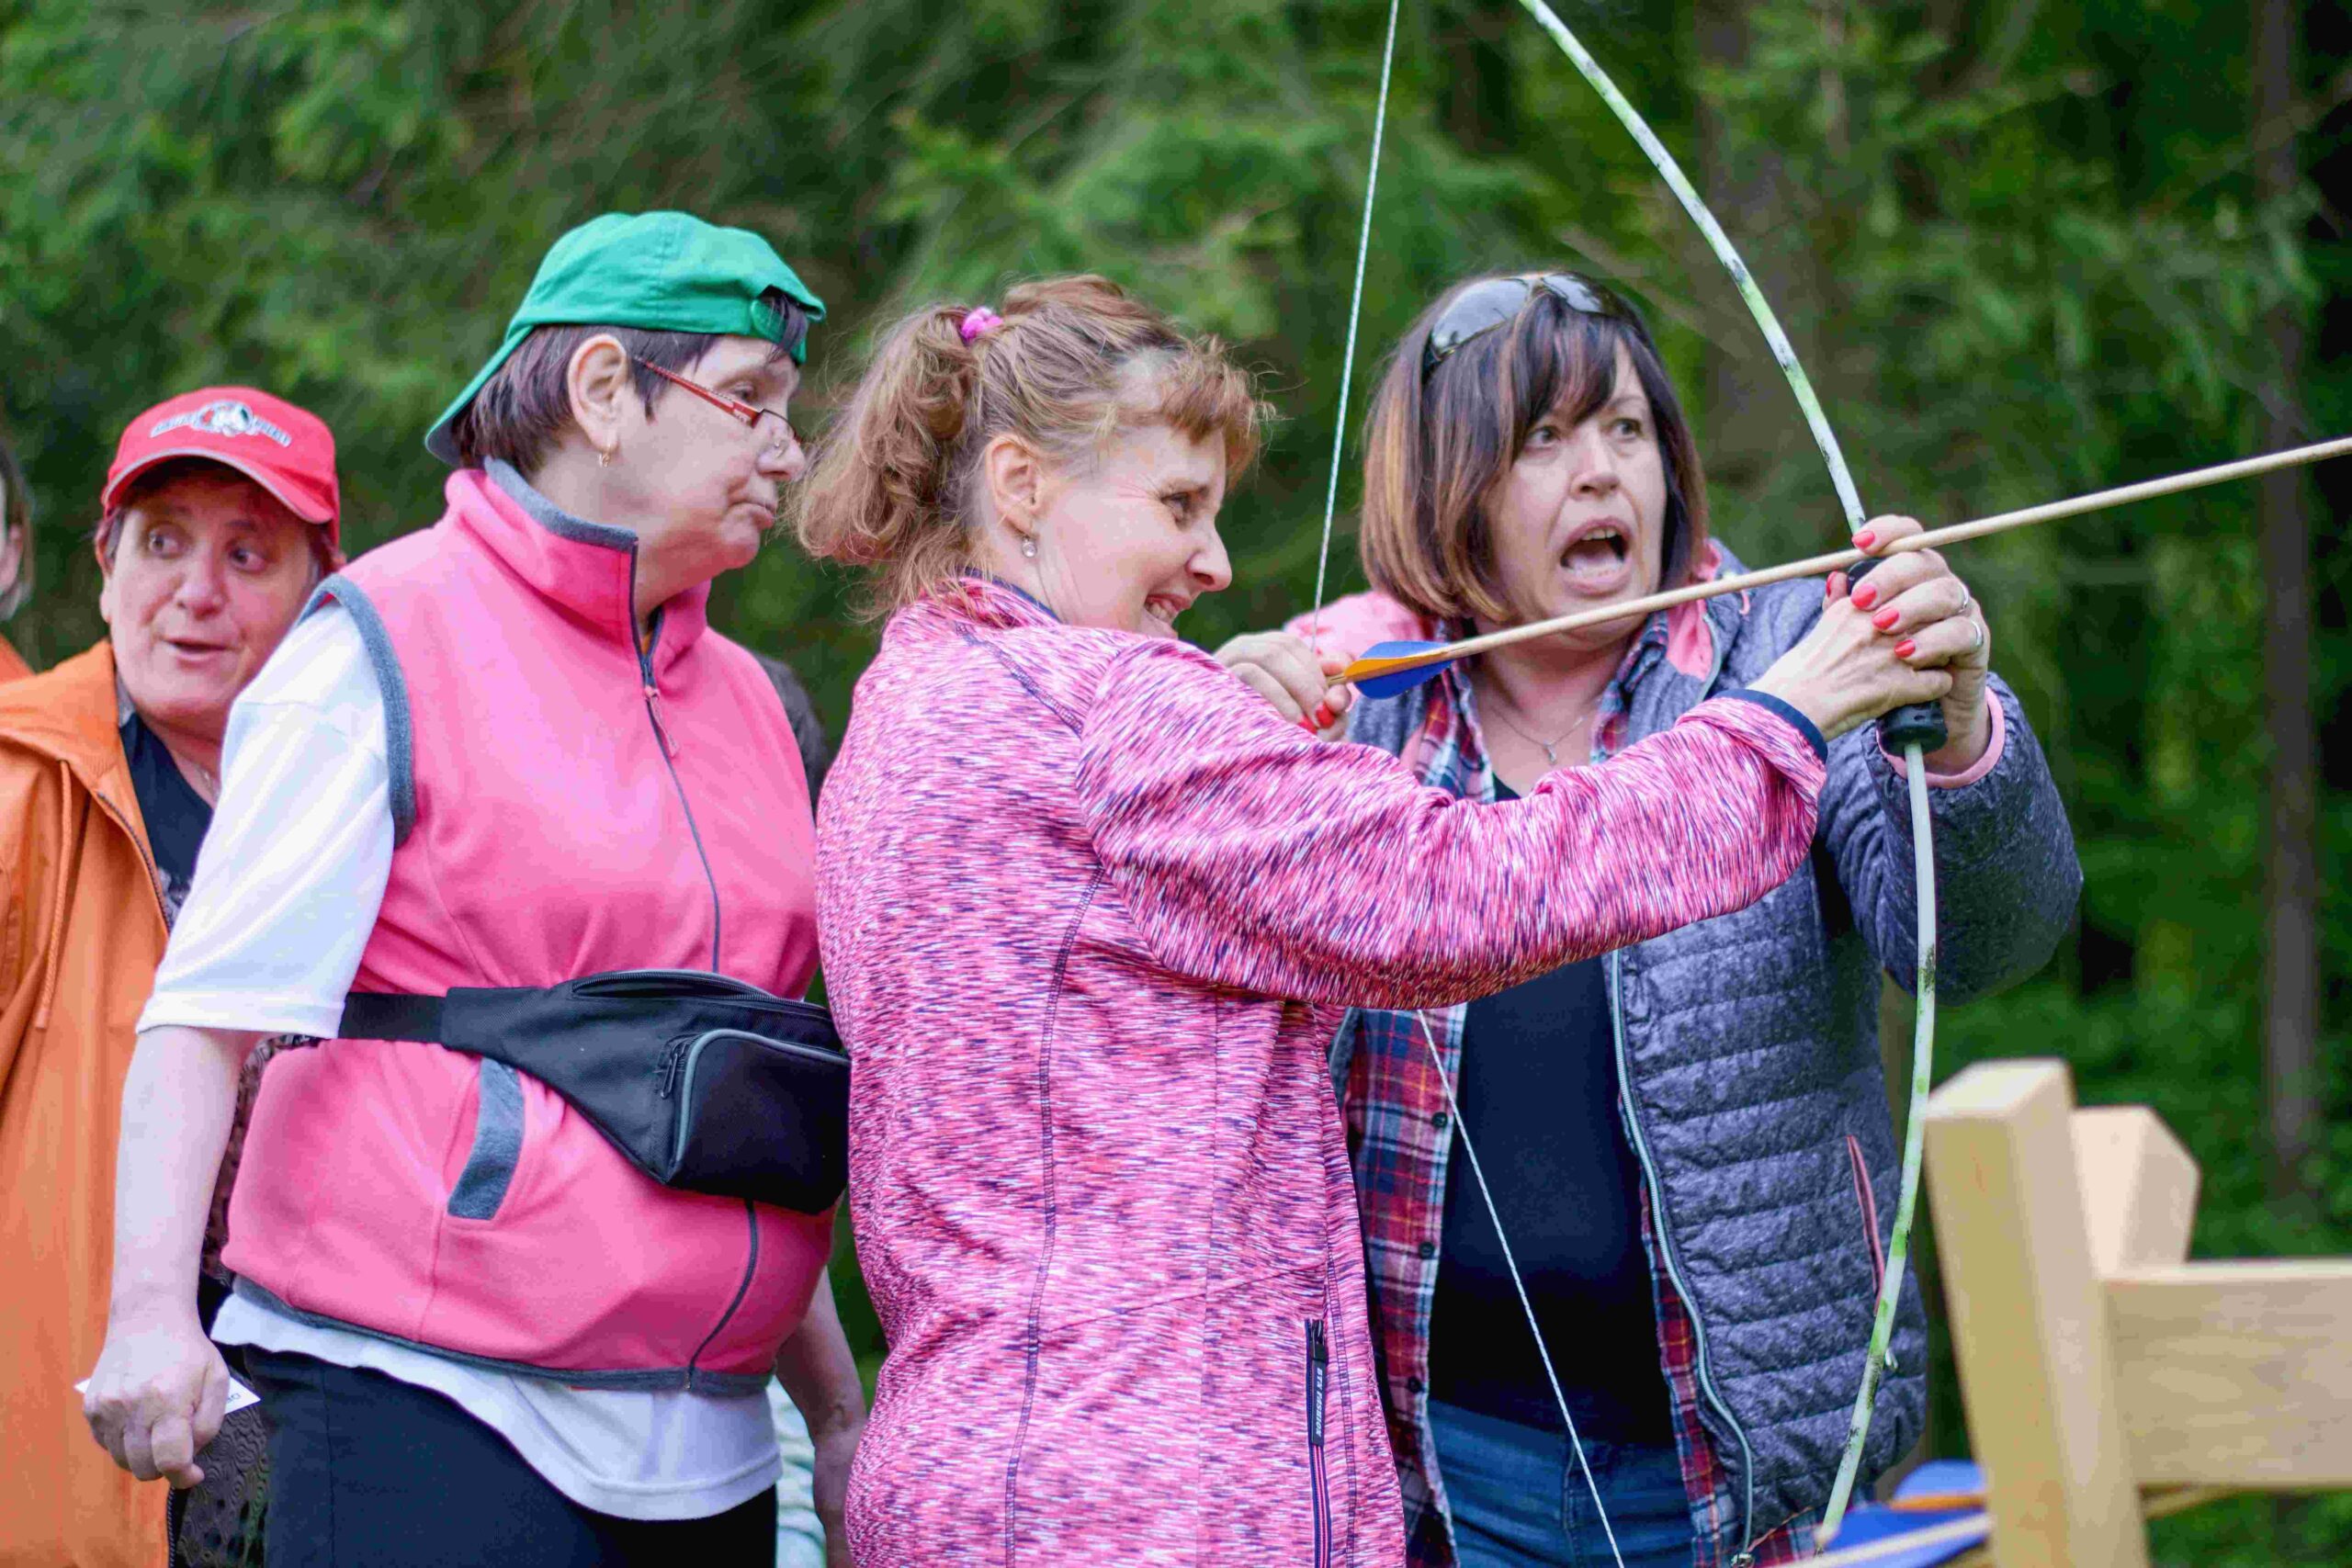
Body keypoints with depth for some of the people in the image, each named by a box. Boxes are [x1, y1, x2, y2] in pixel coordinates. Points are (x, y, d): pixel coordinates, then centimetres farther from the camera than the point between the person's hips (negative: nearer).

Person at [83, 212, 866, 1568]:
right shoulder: (383, 649, -2)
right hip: (427, 1410, -6)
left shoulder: (746, 701, 17)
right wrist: (150, 1303, -20)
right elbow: (208, 1007, -9)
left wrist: (839, 1407, 22)